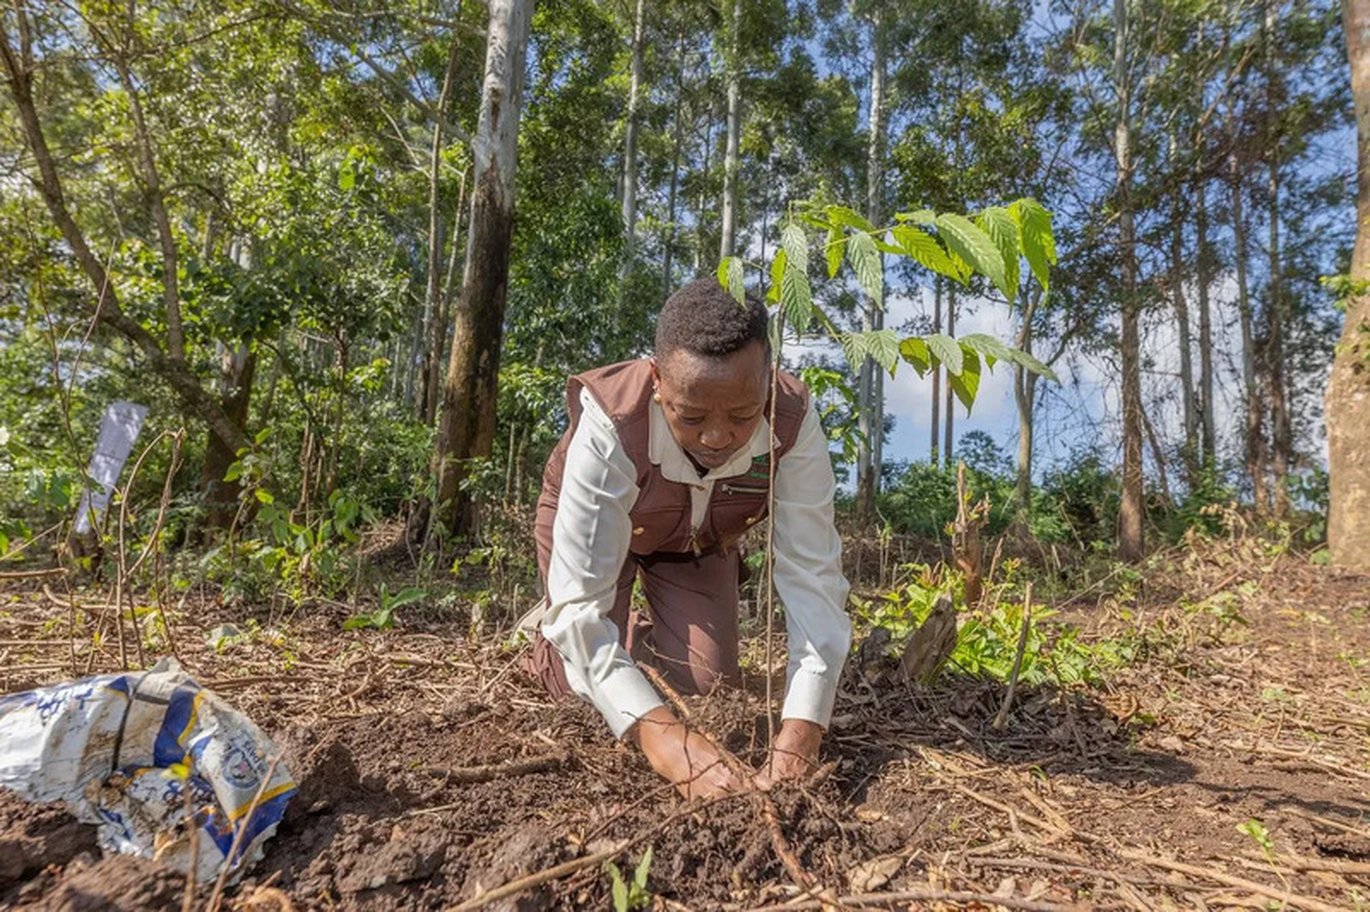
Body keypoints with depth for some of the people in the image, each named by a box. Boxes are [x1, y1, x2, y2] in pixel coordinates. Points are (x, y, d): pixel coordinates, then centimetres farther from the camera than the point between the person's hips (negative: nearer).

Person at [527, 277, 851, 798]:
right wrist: (660, 735, -57)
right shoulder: (610, 425, -43)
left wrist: (800, 731, -48)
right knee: (591, 699, -10)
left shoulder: (793, 423, -36)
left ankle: (648, 635, 32)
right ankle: (549, 645, 25)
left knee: (708, 687, -2)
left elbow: (812, 577, -36)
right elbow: (579, 599, -45)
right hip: (591, 518, -2)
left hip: (701, 537, 3)